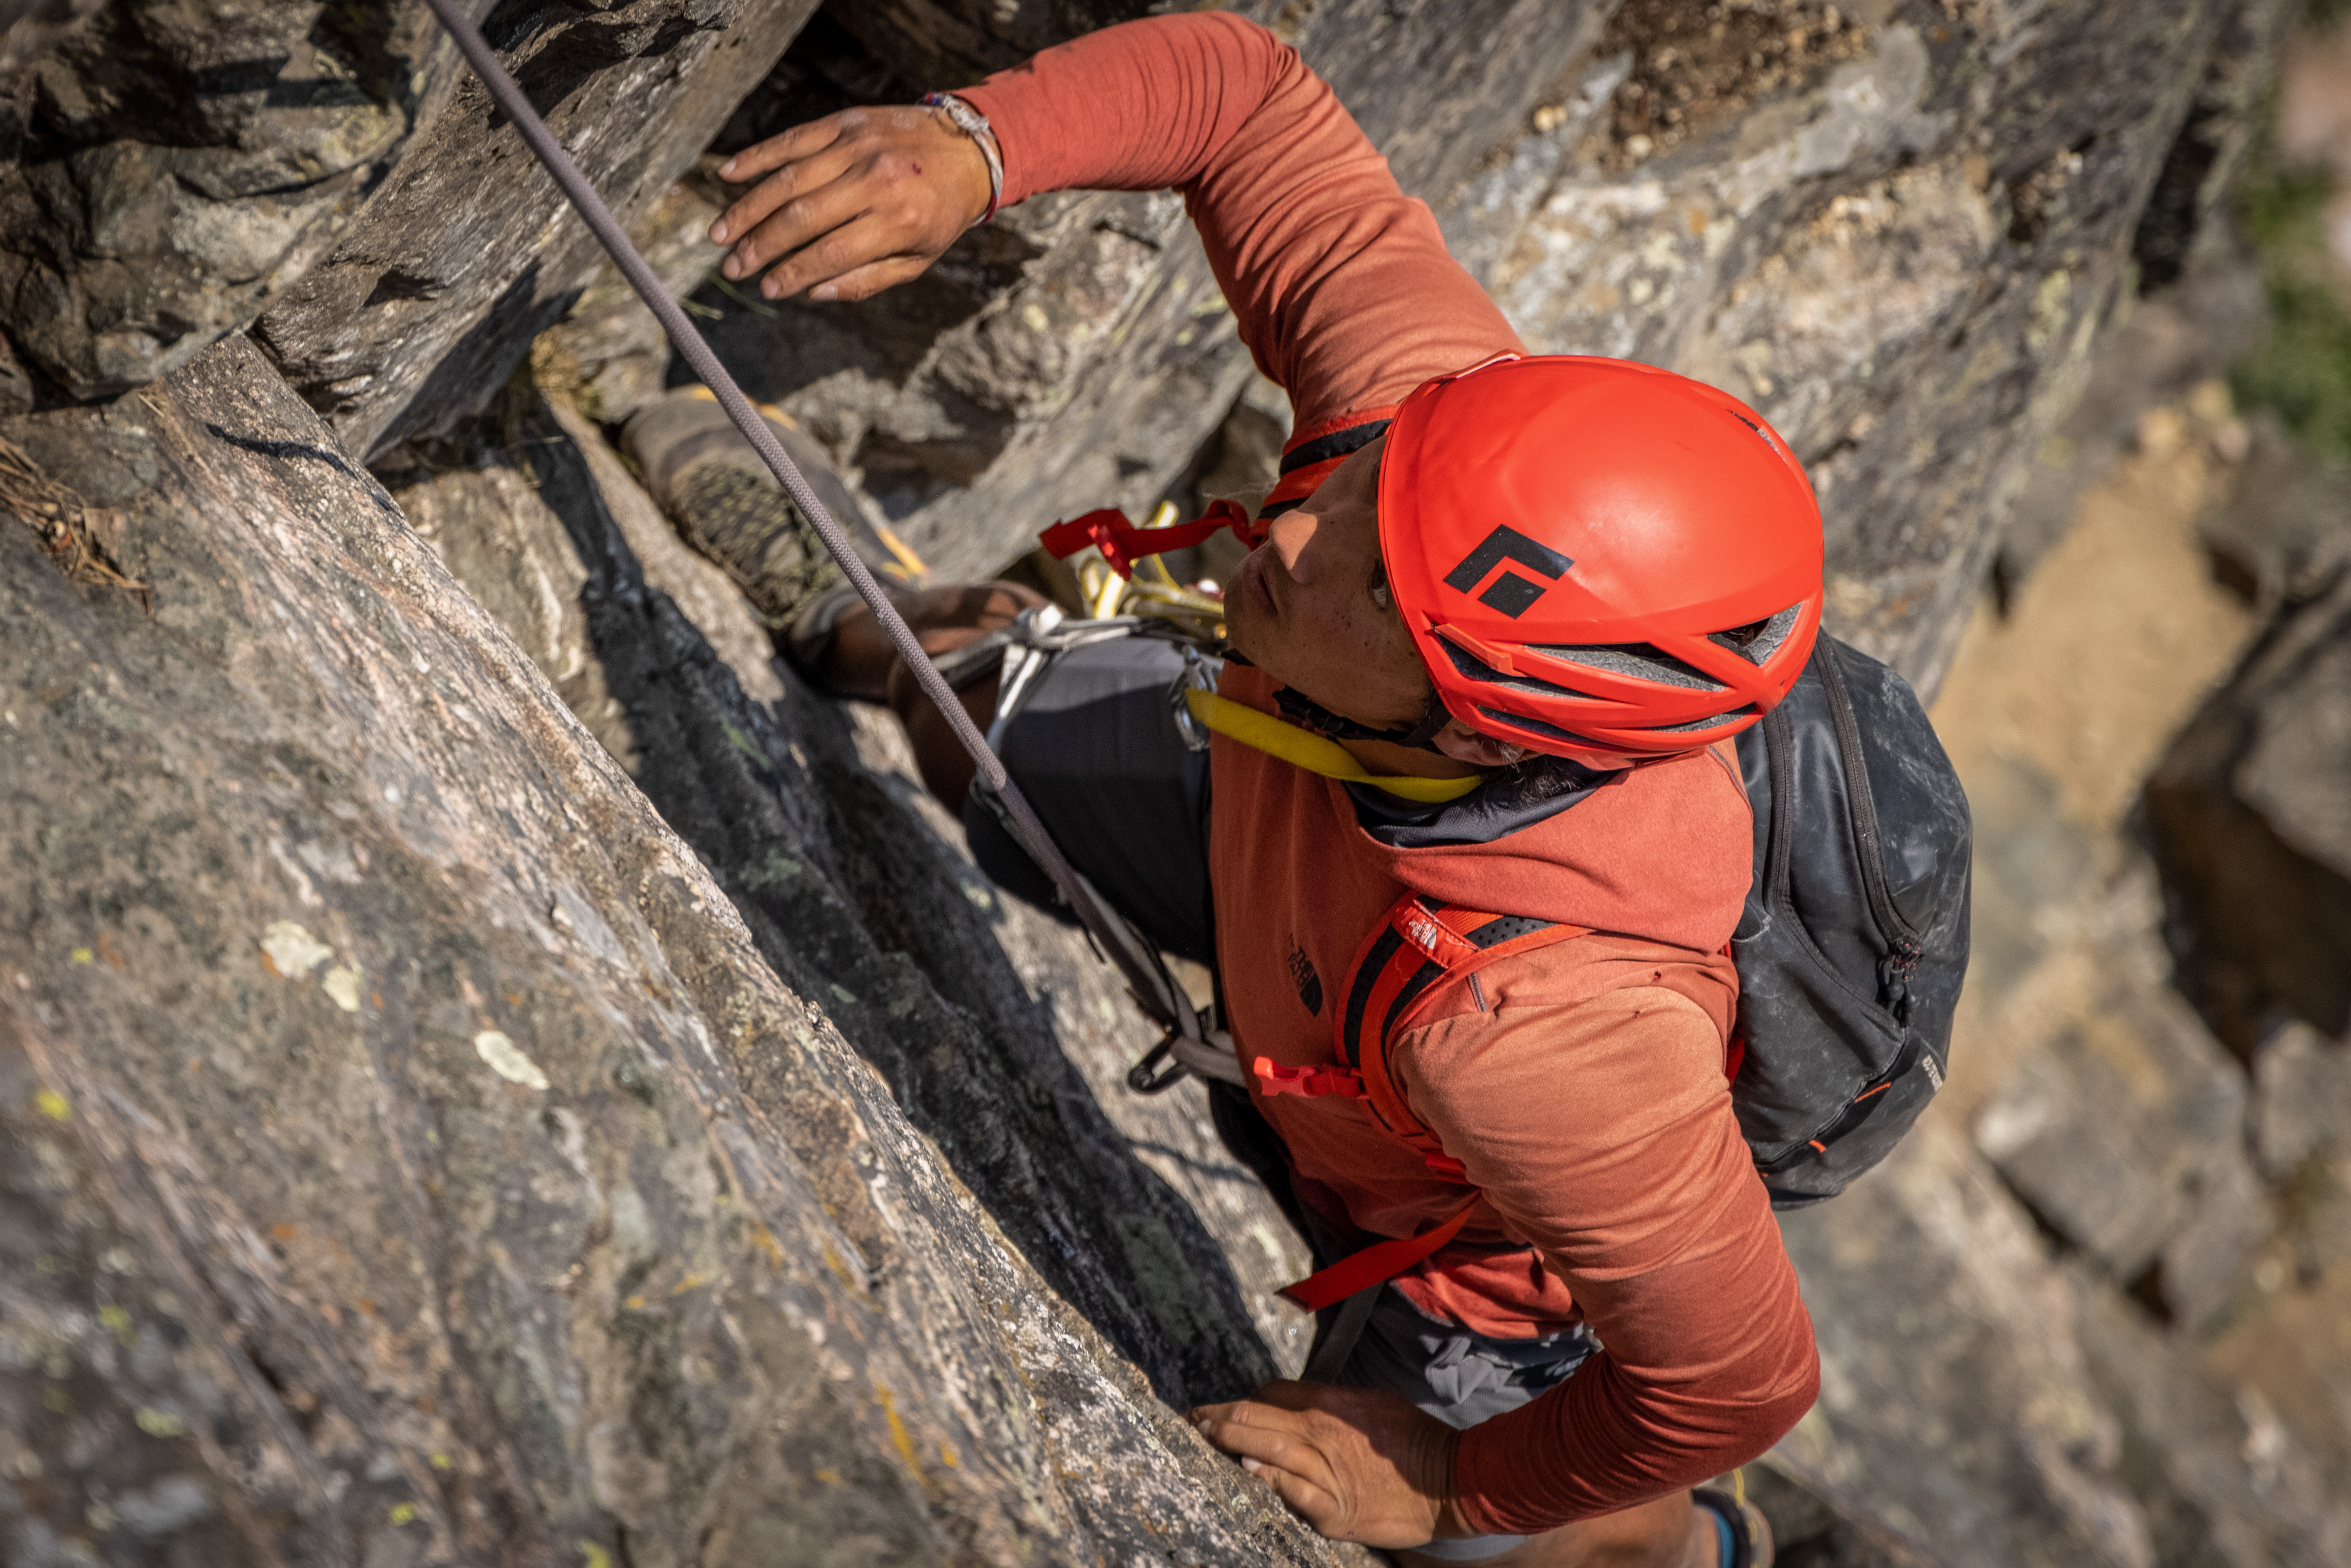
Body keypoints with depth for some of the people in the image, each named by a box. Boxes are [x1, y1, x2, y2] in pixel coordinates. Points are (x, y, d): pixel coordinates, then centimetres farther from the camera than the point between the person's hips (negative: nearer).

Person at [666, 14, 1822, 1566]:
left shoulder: (1538, 1036, -51)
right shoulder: (1430, 399, -38)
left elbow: (1745, 1375, -34)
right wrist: (967, 147, -41)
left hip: (1479, 1248, -4)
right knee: (964, 723, 20)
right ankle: (872, 643, 58)